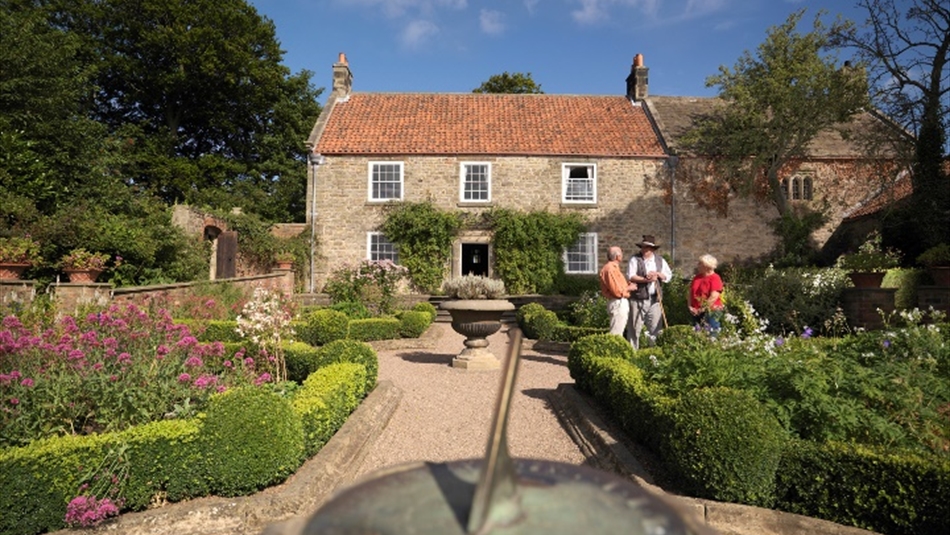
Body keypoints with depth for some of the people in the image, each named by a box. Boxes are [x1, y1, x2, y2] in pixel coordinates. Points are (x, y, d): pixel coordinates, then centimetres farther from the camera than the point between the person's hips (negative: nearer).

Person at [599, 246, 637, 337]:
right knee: (616, 333, -9)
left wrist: (628, 285, 5)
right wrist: (629, 288, -7)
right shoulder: (610, 269, -18)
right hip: (618, 303, -11)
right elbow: (617, 290, -22)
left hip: (621, 303, 11)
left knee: (618, 332, 17)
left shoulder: (614, 267, 16)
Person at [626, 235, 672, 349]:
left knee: (655, 327, 7)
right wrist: (646, 279, -19)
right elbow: (630, 276, -11)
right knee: (635, 327, 0)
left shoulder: (660, 260, 13)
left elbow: (669, 275, 11)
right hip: (638, 298, -3)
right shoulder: (635, 259, -1)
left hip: (655, 299, 4)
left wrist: (657, 274, -7)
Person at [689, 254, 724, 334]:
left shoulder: (715, 278, -11)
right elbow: (691, 292, 13)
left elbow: (714, 297, -18)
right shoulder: (696, 277, 10)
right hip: (696, 313, 7)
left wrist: (702, 309, -15)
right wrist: (690, 306, 0)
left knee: (711, 335, -5)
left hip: (711, 312, -7)